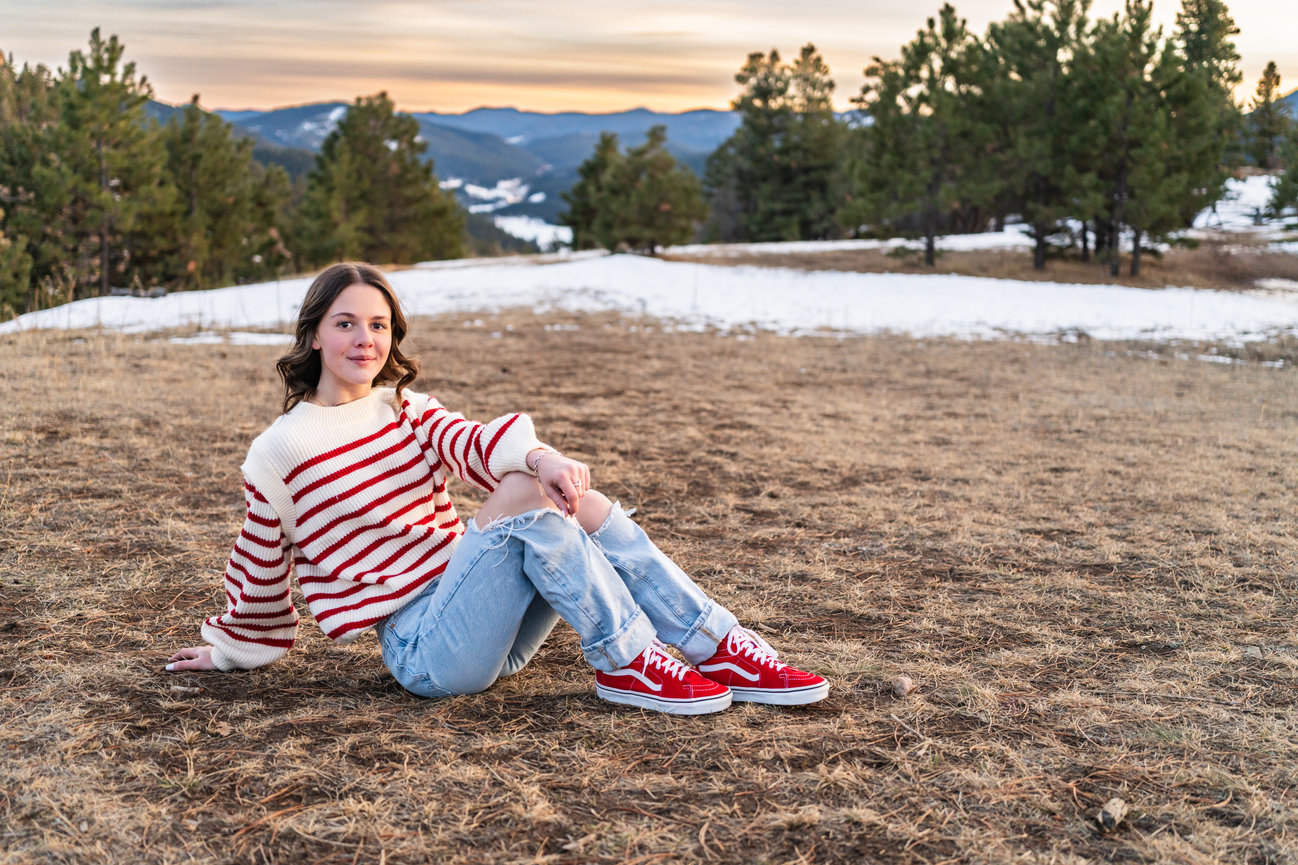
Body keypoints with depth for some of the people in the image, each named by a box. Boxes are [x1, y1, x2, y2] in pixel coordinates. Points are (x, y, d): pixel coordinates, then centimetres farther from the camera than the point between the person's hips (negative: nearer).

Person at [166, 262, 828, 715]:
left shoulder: (404, 410, 13)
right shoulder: (277, 454, -3)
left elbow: (468, 442, -9)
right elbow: (261, 566, 8)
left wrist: (540, 455, -30)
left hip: (487, 625, 6)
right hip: (421, 645, -6)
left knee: (578, 500, -18)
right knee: (522, 494, -26)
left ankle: (720, 648, -18)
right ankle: (625, 662, -21)